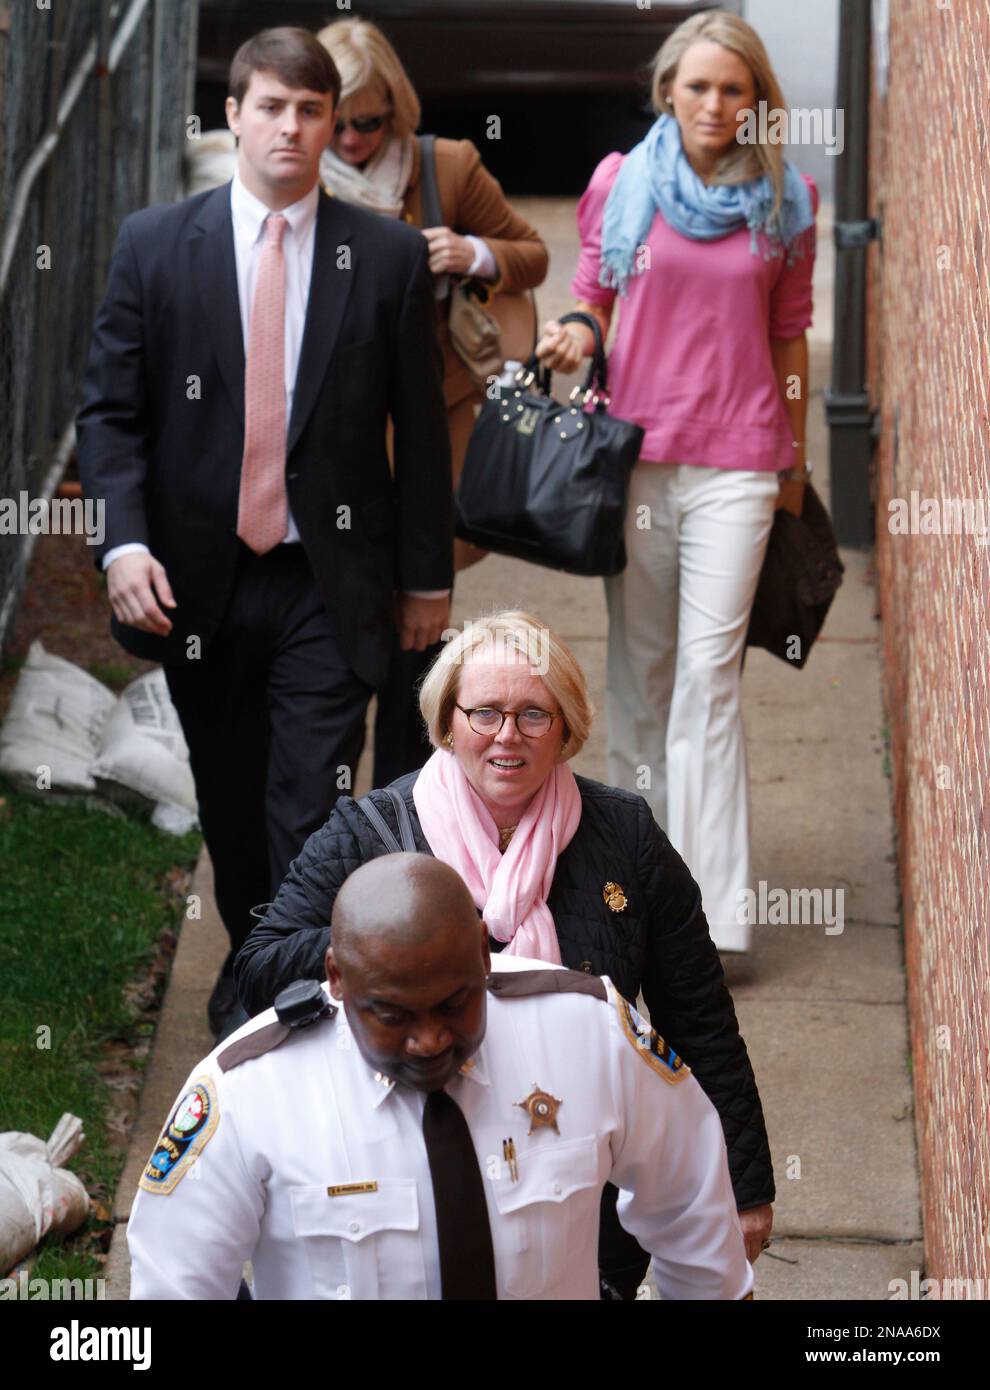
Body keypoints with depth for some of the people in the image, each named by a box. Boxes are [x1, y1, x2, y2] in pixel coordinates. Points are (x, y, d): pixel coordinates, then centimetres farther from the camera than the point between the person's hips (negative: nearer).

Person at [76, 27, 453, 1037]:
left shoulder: (388, 258, 0)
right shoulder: (155, 246, 1)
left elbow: (420, 426, 5)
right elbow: (110, 410, 1)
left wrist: (427, 575, 6)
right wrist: (124, 542, -13)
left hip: (327, 586, -2)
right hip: (196, 583, 2)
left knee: (311, 814, -9)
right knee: (230, 804, 16)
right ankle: (249, 959, 37)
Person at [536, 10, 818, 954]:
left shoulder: (785, 200, 4)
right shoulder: (620, 184, 4)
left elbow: (789, 335, 10)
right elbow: (593, 298, 12)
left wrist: (794, 462, 13)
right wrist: (574, 339, -11)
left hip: (735, 461, -2)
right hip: (634, 447, 2)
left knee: (709, 672, -8)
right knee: (638, 665, 9)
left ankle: (712, 910, -10)